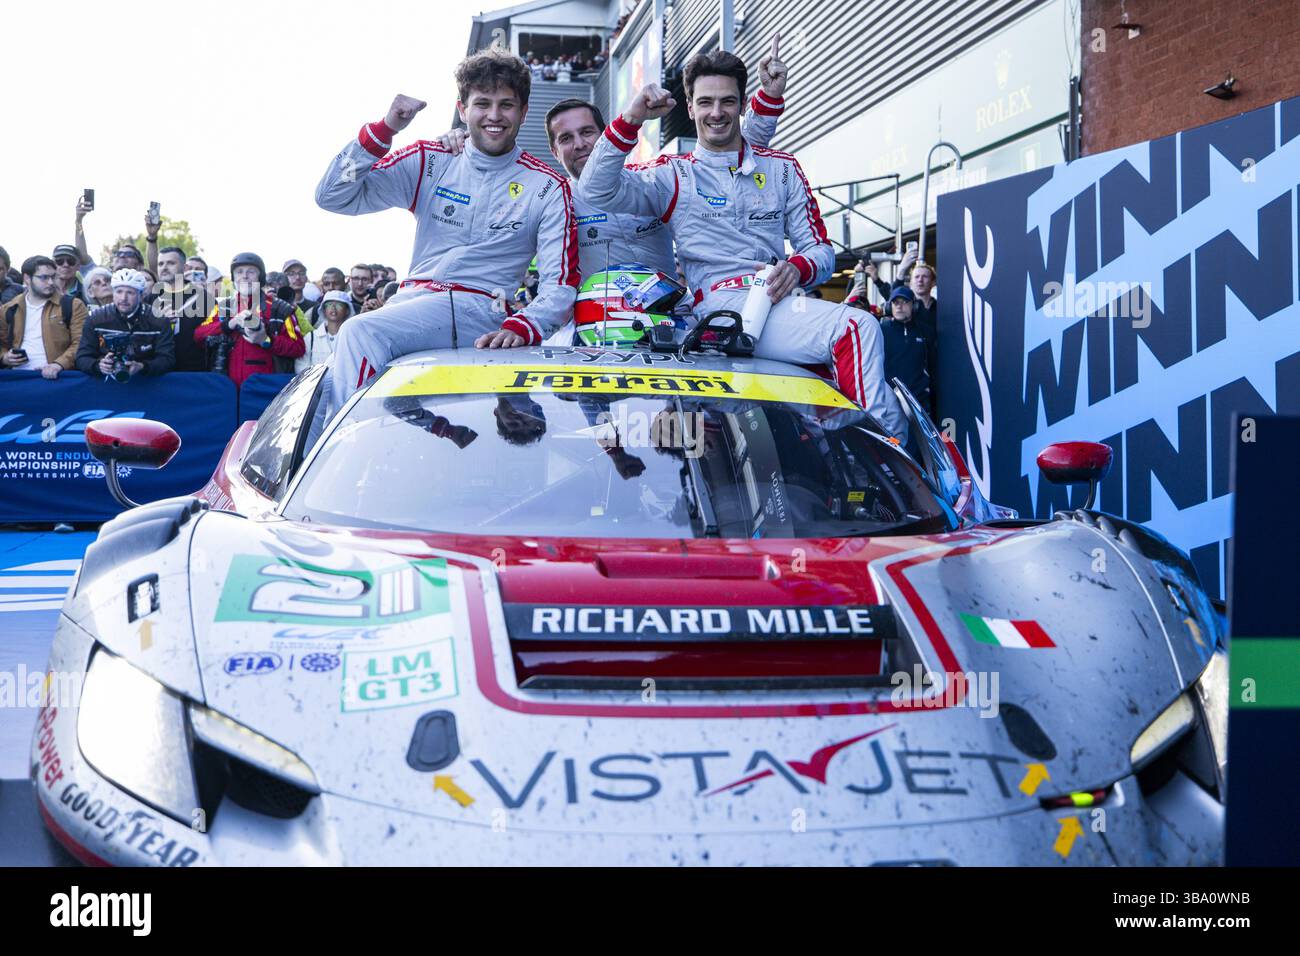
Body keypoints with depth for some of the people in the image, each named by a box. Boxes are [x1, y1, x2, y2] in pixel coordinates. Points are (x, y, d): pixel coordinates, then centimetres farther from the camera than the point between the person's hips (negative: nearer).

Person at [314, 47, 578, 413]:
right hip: (411, 301, 4)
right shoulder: (429, 161, 10)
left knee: (361, 333, -28)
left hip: (477, 310, -4)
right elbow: (333, 197, 6)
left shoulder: (548, 187, 3)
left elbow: (561, 283, -3)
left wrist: (519, 329, -24)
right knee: (333, 380, -21)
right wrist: (384, 129, -6)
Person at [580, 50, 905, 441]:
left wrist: (797, 269, -5)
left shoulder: (782, 168, 23)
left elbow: (821, 250, 19)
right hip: (719, 306, -4)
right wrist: (630, 120, -8)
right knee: (856, 328, -31)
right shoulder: (673, 176, 15)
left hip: (777, 302, 4)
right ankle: (886, 442, -32)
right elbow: (595, 190, 0)